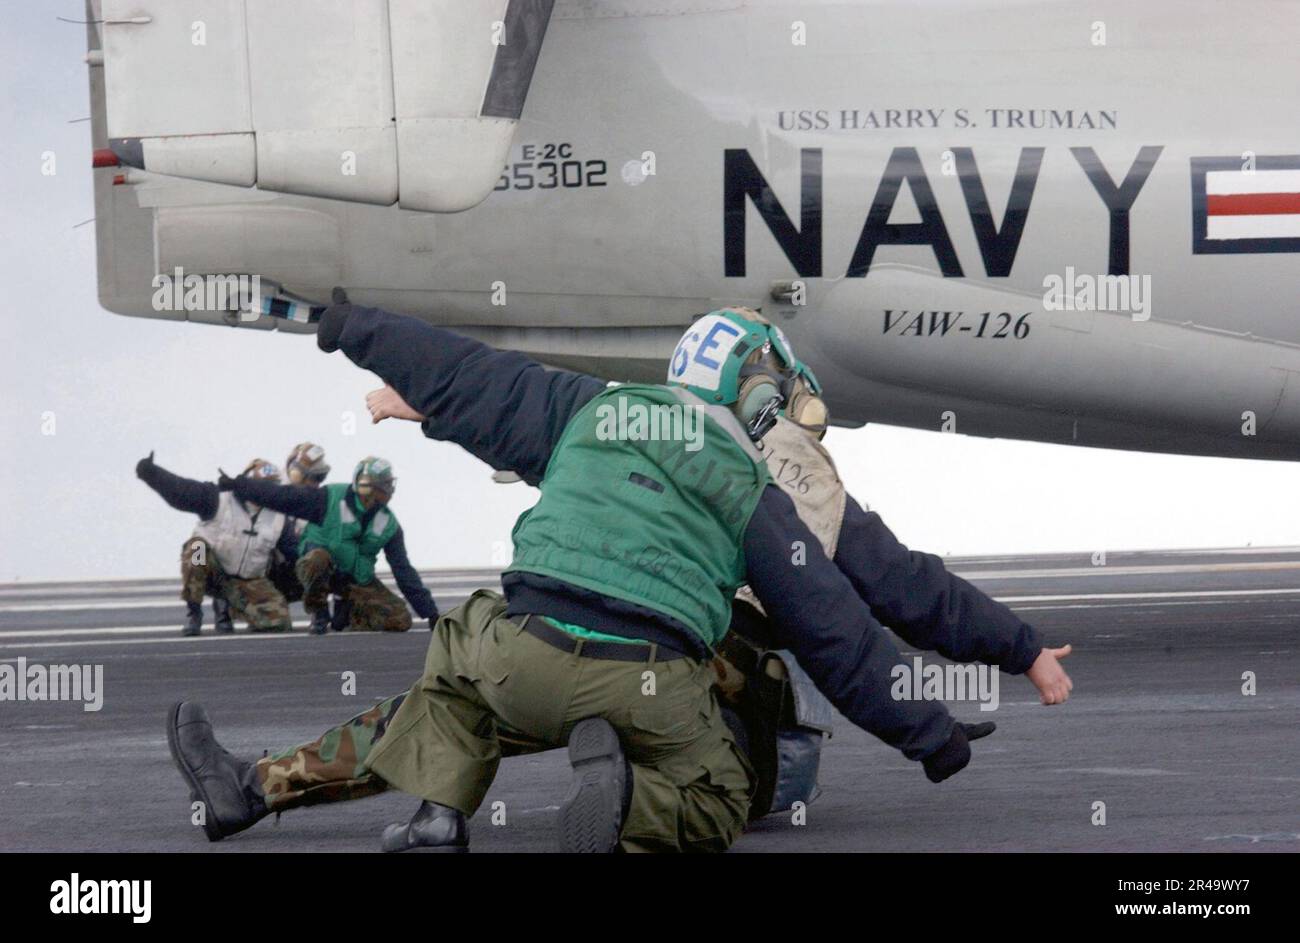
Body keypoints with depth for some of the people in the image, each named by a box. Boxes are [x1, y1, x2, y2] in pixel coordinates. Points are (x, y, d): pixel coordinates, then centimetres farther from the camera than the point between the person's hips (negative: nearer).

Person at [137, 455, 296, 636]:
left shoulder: (278, 520, 2)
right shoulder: (219, 498, -12)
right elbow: (179, 490, -22)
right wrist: (150, 473, -36)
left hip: (246, 583, 4)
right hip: (210, 571, -4)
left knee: (279, 620, -15)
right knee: (196, 548, -36)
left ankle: (226, 605, 12)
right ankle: (193, 612, -19)